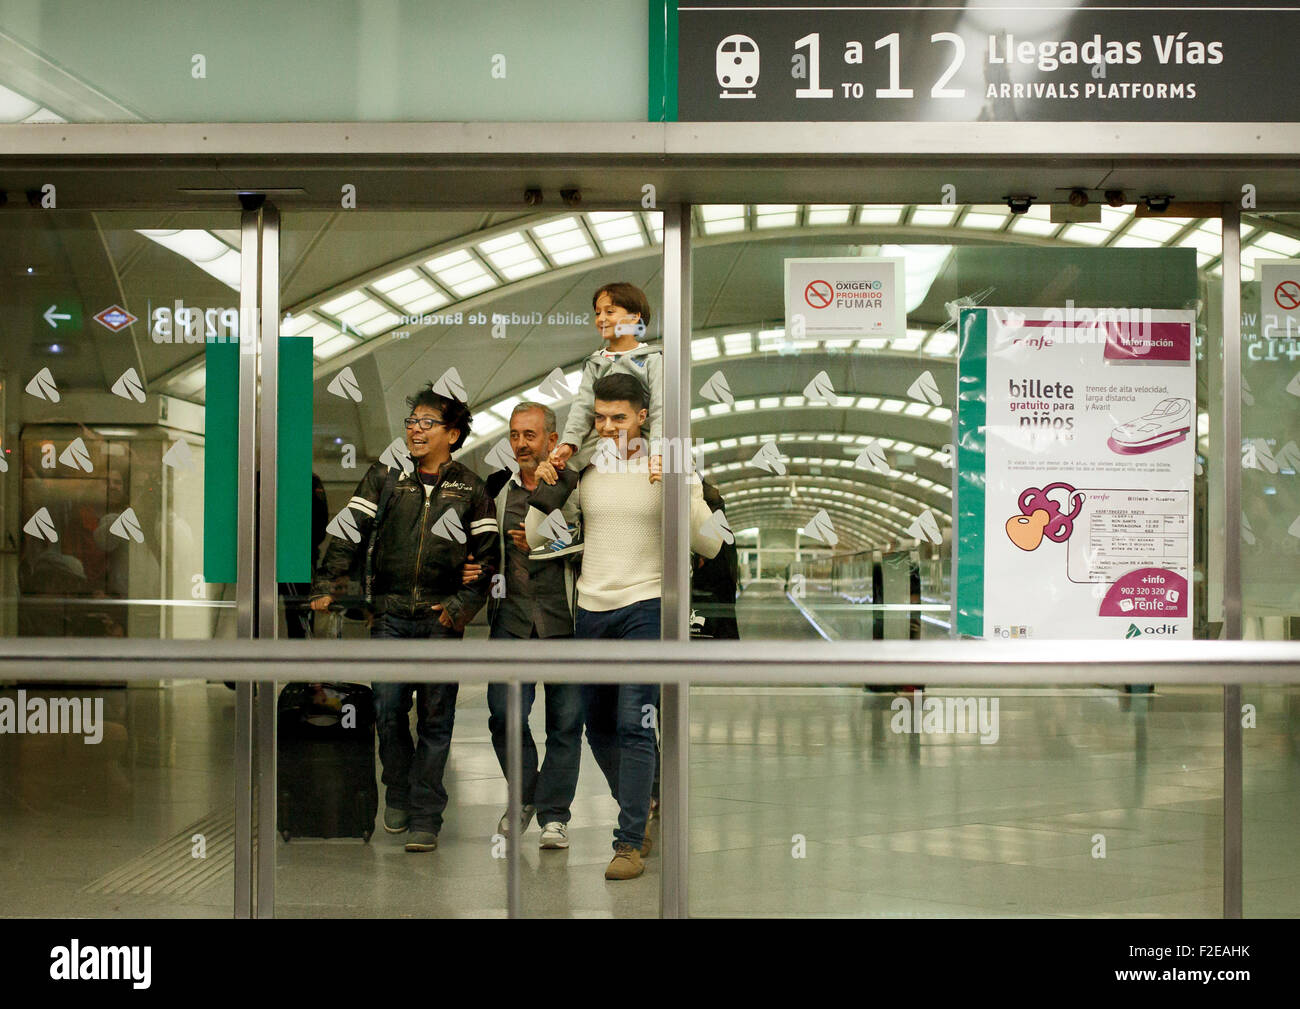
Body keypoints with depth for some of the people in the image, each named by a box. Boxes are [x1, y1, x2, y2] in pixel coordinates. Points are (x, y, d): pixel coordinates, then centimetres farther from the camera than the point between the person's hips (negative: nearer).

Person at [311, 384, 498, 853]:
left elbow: (488, 555, 5)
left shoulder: (471, 490, 5)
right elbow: (350, 533, 4)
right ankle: (398, 796, 22)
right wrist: (327, 586, -7)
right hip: (390, 616, 1)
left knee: (435, 718, 0)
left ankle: (425, 816, 5)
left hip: (442, 619, -1)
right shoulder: (383, 477, 9)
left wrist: (463, 605, -7)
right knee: (388, 710, 1)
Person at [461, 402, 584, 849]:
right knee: (504, 712, -6)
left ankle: (554, 813, 13)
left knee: (565, 719, 1)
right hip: (512, 616, 3)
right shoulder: (498, 490, 14)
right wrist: (473, 570, 4)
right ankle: (525, 795, 19)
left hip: (564, 616, -3)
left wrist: (545, 542, -15)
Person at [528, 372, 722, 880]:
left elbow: (711, 545, -6)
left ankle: (630, 842, -5)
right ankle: (641, 813, 34)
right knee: (599, 729, 13)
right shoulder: (583, 471, 6)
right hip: (591, 610, 5)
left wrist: (683, 495, -20)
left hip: (644, 607, -5)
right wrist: (542, 495, -5)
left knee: (634, 726, -11)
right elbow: (536, 539, 11)